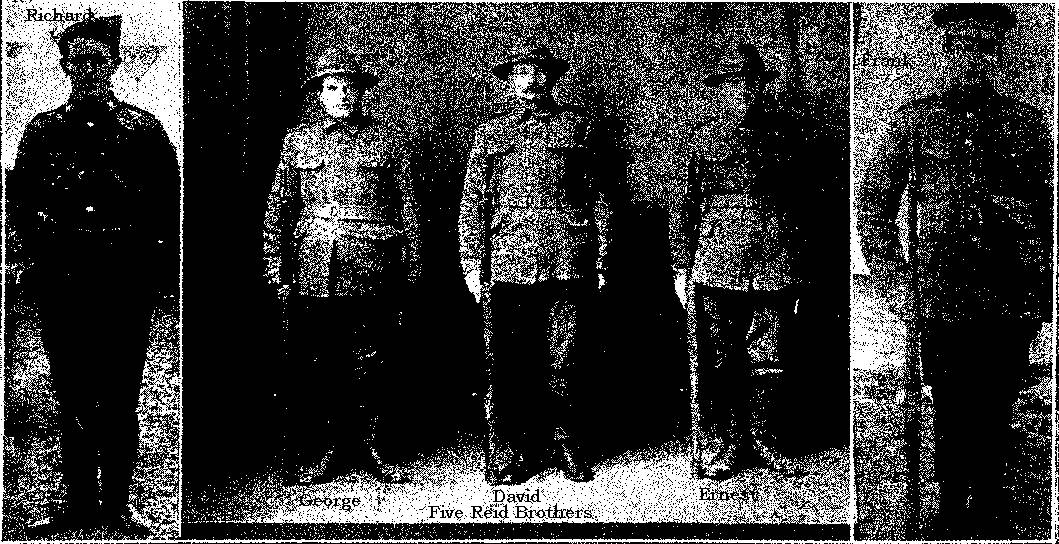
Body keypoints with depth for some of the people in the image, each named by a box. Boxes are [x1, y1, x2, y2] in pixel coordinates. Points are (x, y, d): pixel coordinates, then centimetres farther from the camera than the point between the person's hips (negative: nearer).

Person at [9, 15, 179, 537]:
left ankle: (118, 503, 16)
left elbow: (168, 202, 4)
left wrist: (160, 268, -2)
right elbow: (21, 199, 9)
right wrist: (46, 243, -4)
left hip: (127, 284, -2)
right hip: (61, 285, 2)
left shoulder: (144, 129, 4)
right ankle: (80, 504, 18)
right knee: (71, 400, 8)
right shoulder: (41, 130, 9)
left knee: (120, 400, 5)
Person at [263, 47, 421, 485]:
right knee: (315, 367, 5)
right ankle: (325, 451, 16)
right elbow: (277, 211, 10)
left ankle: (370, 446, 17)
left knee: (370, 366, 5)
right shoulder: (298, 141, 11)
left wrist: (411, 268, 3)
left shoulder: (389, 140, 9)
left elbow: (408, 208, 8)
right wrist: (277, 271, 4)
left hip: (374, 273, -1)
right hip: (314, 273, 1)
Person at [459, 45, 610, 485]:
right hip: (510, 261, 1)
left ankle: (564, 445, 15)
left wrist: (600, 257, 5)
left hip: (569, 260, -1)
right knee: (512, 364, 0)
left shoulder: (575, 124, 14)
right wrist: (471, 263, 4)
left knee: (561, 362, 2)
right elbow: (471, 200, 12)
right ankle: (524, 453, 10)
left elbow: (597, 193, 12)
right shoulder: (491, 131, 15)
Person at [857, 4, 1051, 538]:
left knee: (995, 418, 8)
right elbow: (872, 202, 5)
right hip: (942, 299, -1)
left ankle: (990, 515, 23)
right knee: (951, 418, 4)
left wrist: (1046, 285, 7)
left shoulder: (1028, 123, 9)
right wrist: (895, 281, -1)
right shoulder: (914, 119, 5)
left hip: (1014, 302, 1)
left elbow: (1048, 211, 13)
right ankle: (952, 517, 19)